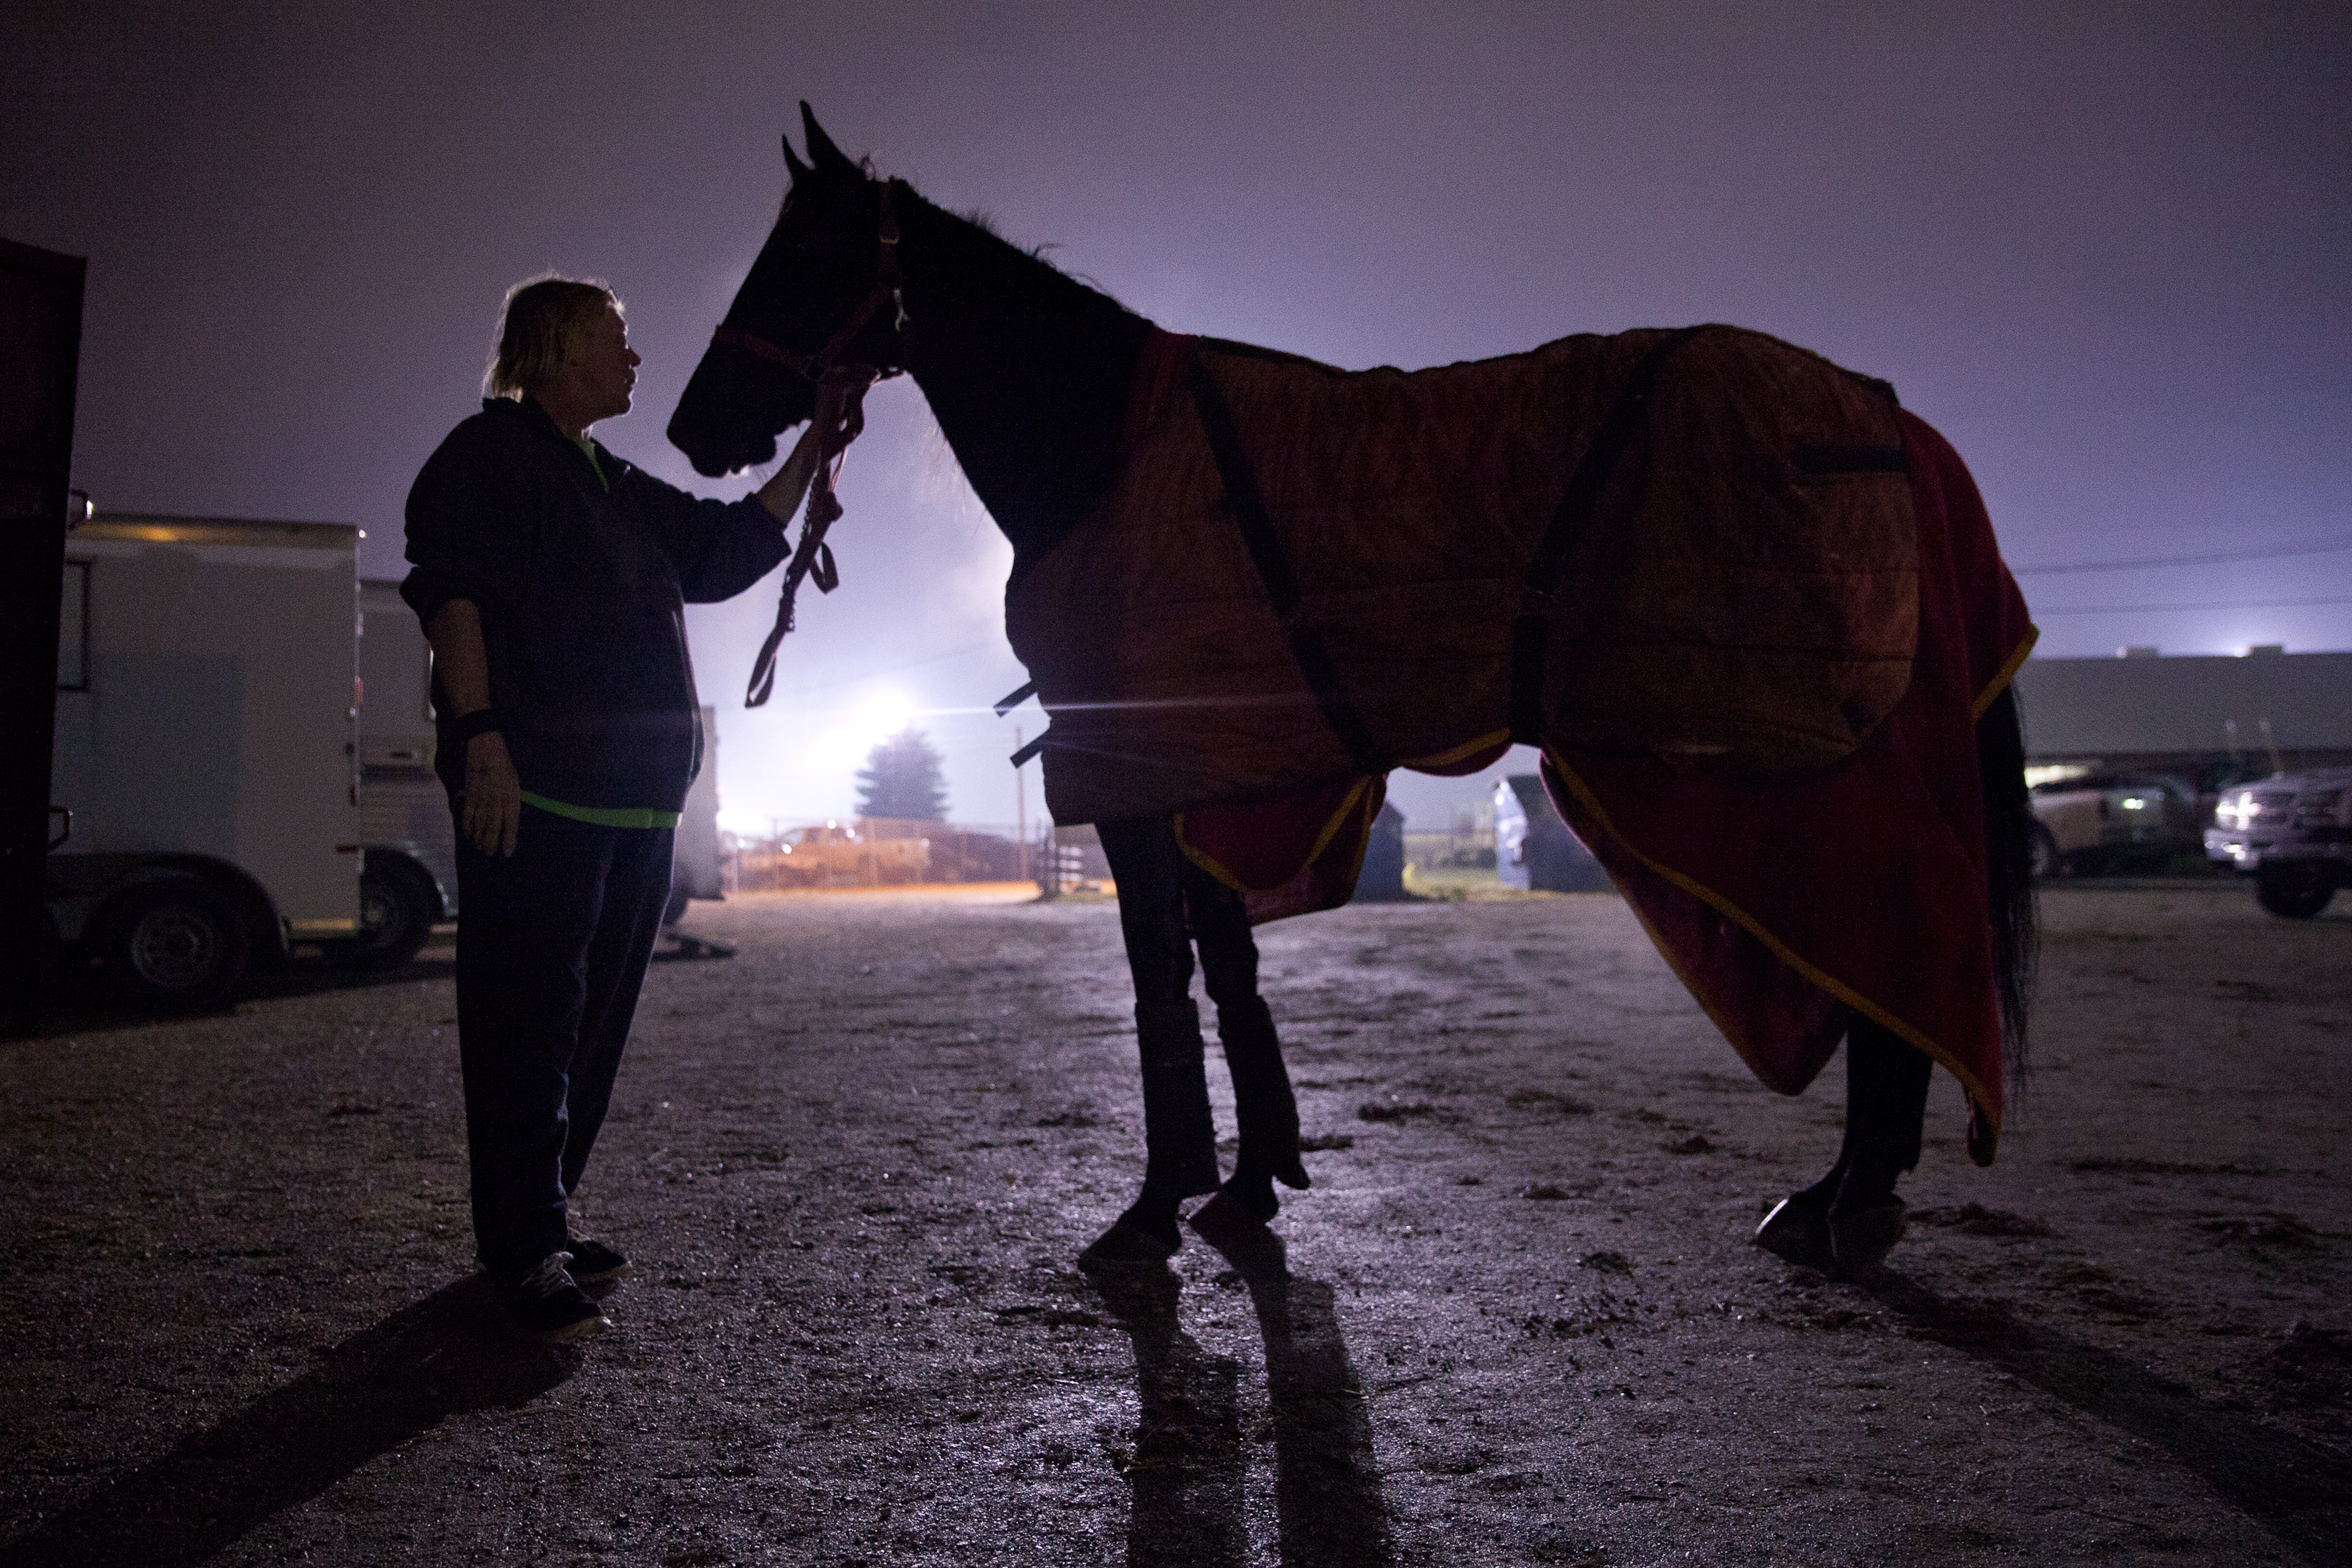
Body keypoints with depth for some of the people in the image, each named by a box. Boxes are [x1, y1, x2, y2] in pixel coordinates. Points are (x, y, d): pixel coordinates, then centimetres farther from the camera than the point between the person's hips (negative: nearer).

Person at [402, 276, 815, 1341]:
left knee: (593, 1022, 11)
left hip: (634, 804, 9)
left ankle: (538, 1225, 22)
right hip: (533, 797, -9)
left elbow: (727, 548, 27)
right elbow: (453, 592, -12)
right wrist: (480, 735, -23)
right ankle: (525, 1255, 1)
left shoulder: (615, 489, 24)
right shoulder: (491, 454, -1)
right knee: (530, 1019, -6)